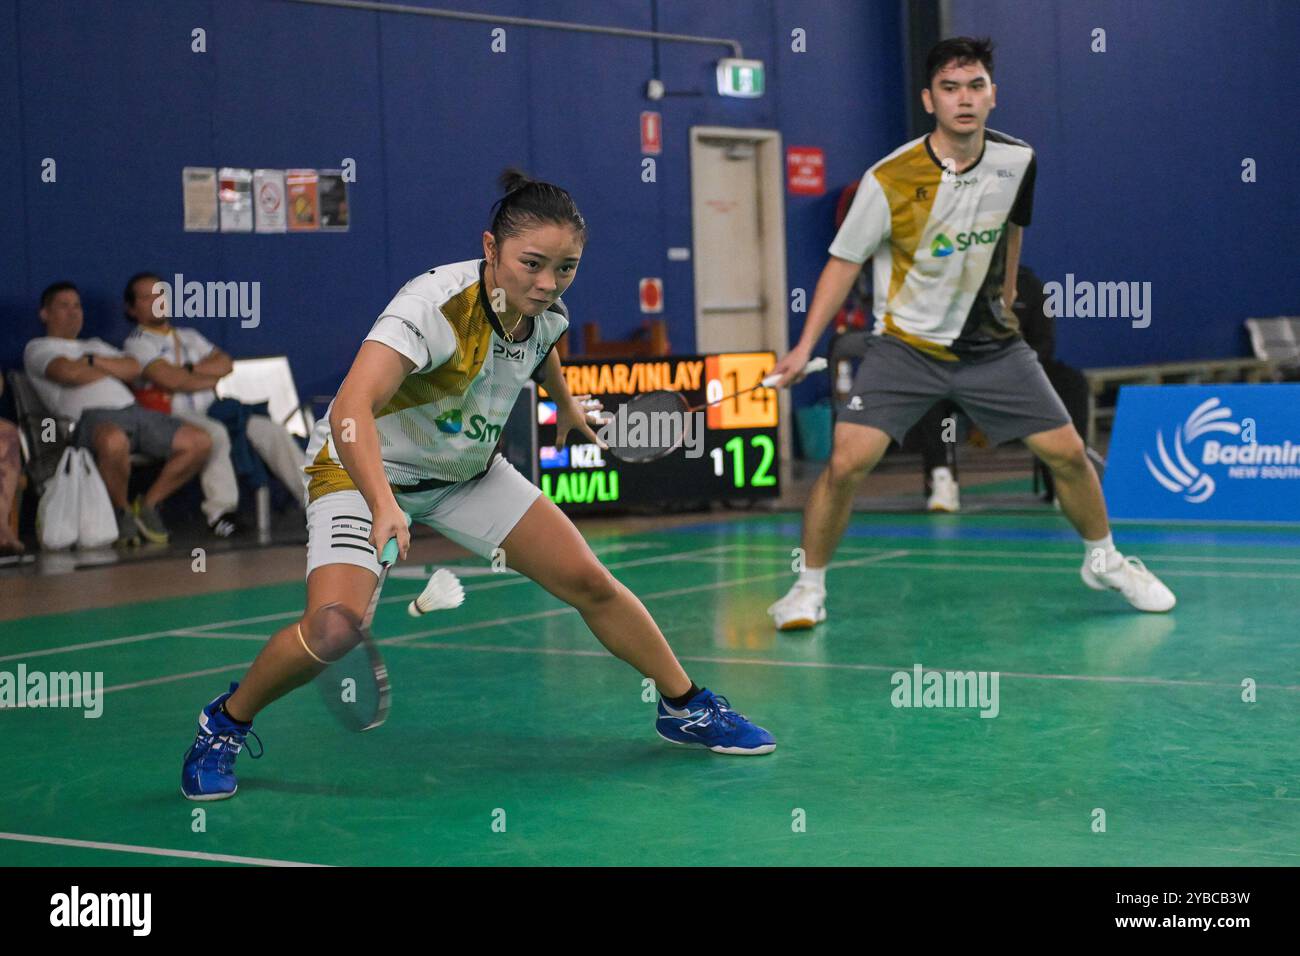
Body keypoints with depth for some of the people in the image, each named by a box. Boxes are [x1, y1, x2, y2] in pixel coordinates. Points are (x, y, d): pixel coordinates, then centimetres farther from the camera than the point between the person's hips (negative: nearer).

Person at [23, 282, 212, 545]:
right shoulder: (38, 348, 16)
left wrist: (92, 361, 3)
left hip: (132, 408, 7)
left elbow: (134, 368, 16)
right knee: (114, 442, -45)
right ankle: (121, 511, -17)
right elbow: (68, 373, -6)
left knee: (200, 442, -10)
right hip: (91, 415, -7)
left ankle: (148, 504, 1)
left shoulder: (96, 346, 35)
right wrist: (115, 371, 10)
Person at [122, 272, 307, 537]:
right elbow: (171, 380, -10)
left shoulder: (189, 337, 27)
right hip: (173, 418, -7)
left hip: (211, 412, 7)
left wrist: (190, 369, -4)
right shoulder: (137, 343, 4)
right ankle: (221, 510, -39)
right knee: (215, 433, -38)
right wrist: (213, 377, 3)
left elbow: (225, 363, 12)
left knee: (272, 431, -10)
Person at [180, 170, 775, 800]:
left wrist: (564, 403, 30)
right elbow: (351, 409, -48)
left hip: (468, 469, 6)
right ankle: (225, 724, 1)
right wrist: (384, 505, -61)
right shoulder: (434, 304, -34)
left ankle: (685, 707, 22)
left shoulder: (547, 312, -12)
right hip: (364, 469, -6)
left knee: (591, 584, 1)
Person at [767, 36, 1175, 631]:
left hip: (990, 345, 3)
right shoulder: (890, 180, -18)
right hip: (905, 344, -3)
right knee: (846, 462, -17)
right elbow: (845, 261, -8)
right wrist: (805, 347, -13)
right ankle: (809, 587, 3)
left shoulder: (1017, 163, -6)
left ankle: (1103, 560, 28)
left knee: (1067, 452, 2)